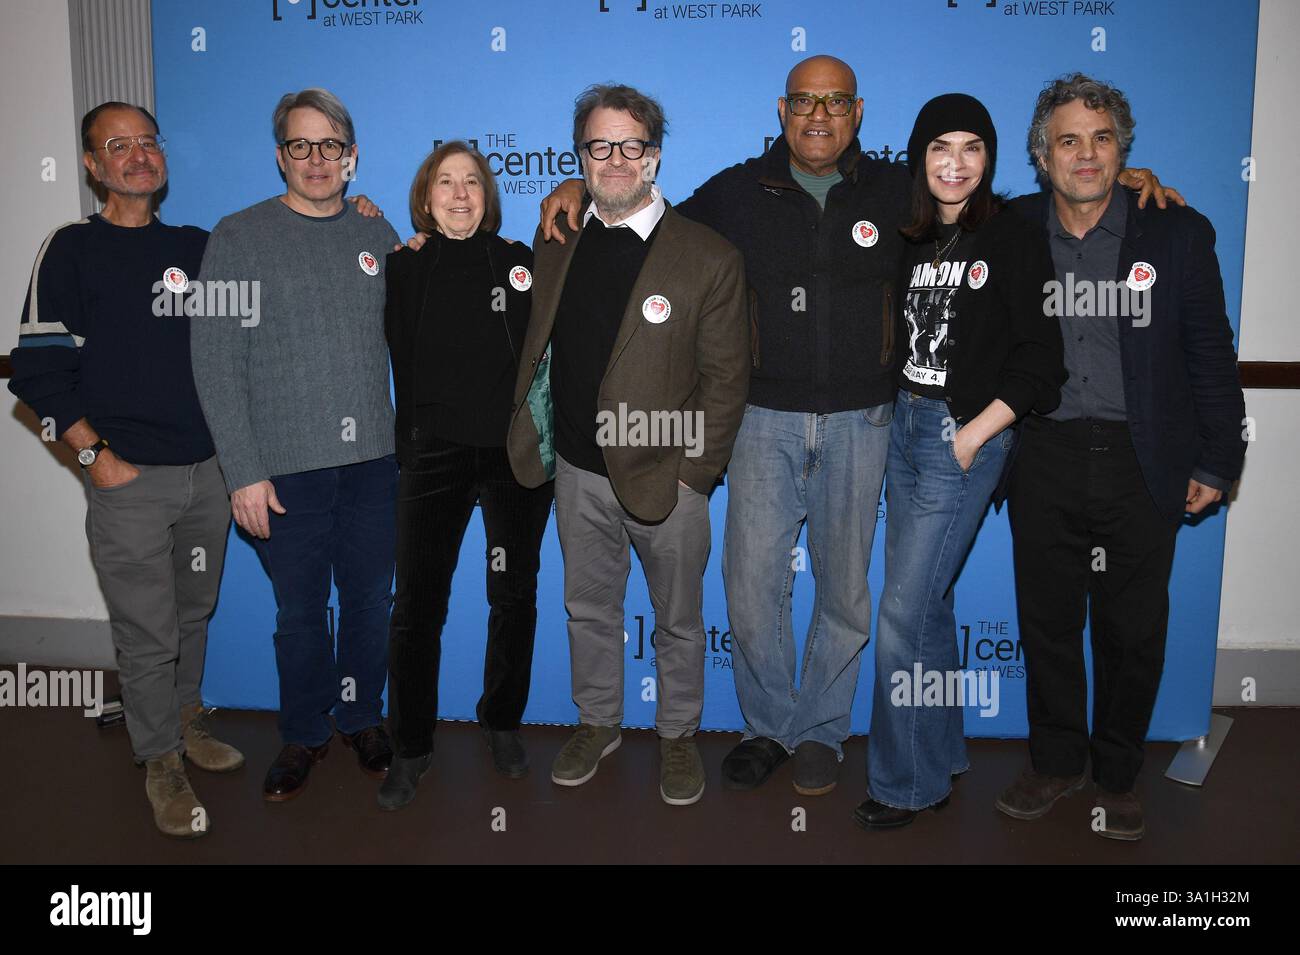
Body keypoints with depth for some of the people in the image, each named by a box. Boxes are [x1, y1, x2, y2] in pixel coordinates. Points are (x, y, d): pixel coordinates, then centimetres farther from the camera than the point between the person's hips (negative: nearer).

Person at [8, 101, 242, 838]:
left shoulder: (197, 246, 10)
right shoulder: (73, 250, -1)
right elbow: (38, 369, -5)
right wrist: (96, 454, -10)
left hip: (207, 470, 4)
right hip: (128, 480, -4)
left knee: (195, 613, 16)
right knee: (147, 634, 2)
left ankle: (185, 721, 35)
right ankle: (162, 764, 19)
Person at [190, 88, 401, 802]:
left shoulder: (377, 235, 9)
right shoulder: (239, 237, -2)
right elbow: (216, 363, -5)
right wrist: (243, 472, -10)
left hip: (372, 459, 3)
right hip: (285, 467, -3)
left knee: (371, 601, 12)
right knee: (300, 612, 8)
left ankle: (361, 717, 33)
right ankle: (303, 736, 29)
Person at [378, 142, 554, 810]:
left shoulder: (520, 262, 4)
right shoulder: (404, 268, 4)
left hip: (518, 452, 1)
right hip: (435, 452, 0)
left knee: (514, 598, 11)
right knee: (417, 605, -1)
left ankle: (502, 724, 32)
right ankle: (412, 747, 18)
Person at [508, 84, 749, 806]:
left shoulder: (708, 257, -10)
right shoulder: (556, 246, 4)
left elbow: (726, 380, -8)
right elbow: (538, 351, 13)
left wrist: (692, 475, -11)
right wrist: (533, 441, 5)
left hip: (666, 477, -4)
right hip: (580, 474, 4)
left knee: (679, 621, 14)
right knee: (590, 610, 19)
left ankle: (679, 735, 36)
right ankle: (599, 723, 41)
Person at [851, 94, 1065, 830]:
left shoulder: (1016, 240, -5)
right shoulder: (913, 240, 11)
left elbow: (1040, 362, -9)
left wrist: (972, 436, -13)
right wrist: (905, 413, 0)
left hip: (966, 436, -6)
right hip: (905, 424, 6)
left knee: (903, 611, -7)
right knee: (929, 603, 13)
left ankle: (906, 782, 9)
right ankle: (942, 759, 28)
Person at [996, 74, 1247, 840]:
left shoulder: (1177, 234, 0)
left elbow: (1211, 356, 2)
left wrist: (1217, 464, 1)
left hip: (1140, 463, -1)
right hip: (1044, 460, 1)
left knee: (1133, 631, 10)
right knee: (1047, 621, 11)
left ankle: (1119, 776, 29)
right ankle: (1056, 763, 30)